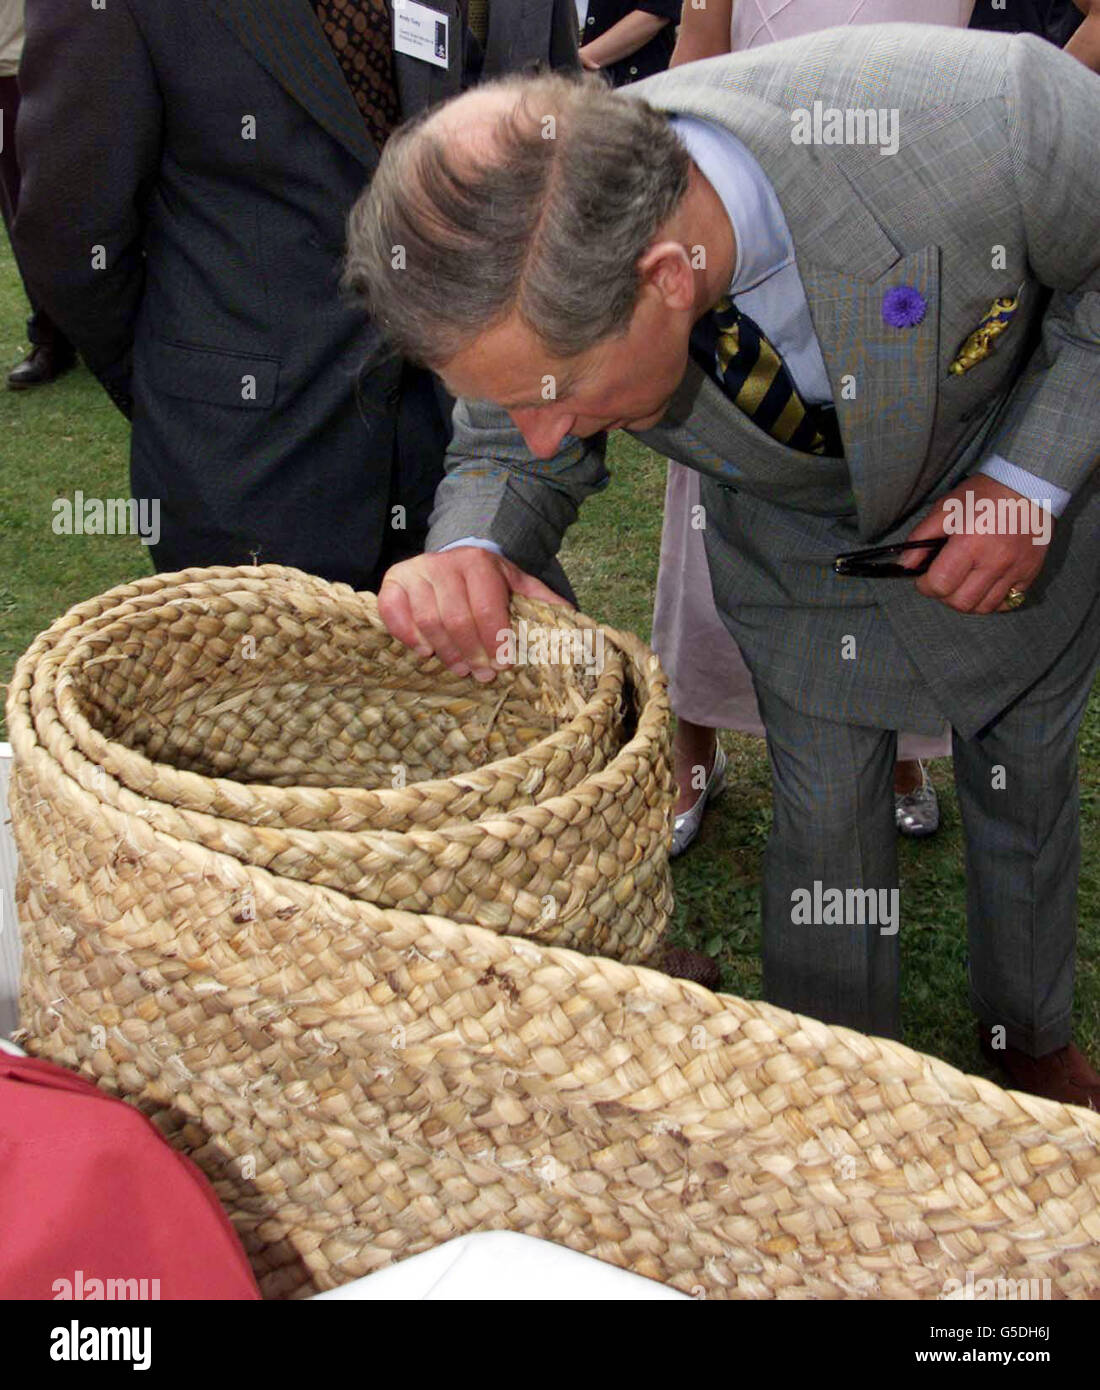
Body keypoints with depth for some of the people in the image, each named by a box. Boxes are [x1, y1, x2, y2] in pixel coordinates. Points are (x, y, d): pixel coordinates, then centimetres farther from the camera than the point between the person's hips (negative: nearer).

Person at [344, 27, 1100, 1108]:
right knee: (822, 814, 10)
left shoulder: (994, 116, -44)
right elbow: (507, 455, -13)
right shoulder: (532, 259, -33)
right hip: (797, 538, 1)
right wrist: (471, 548, -36)